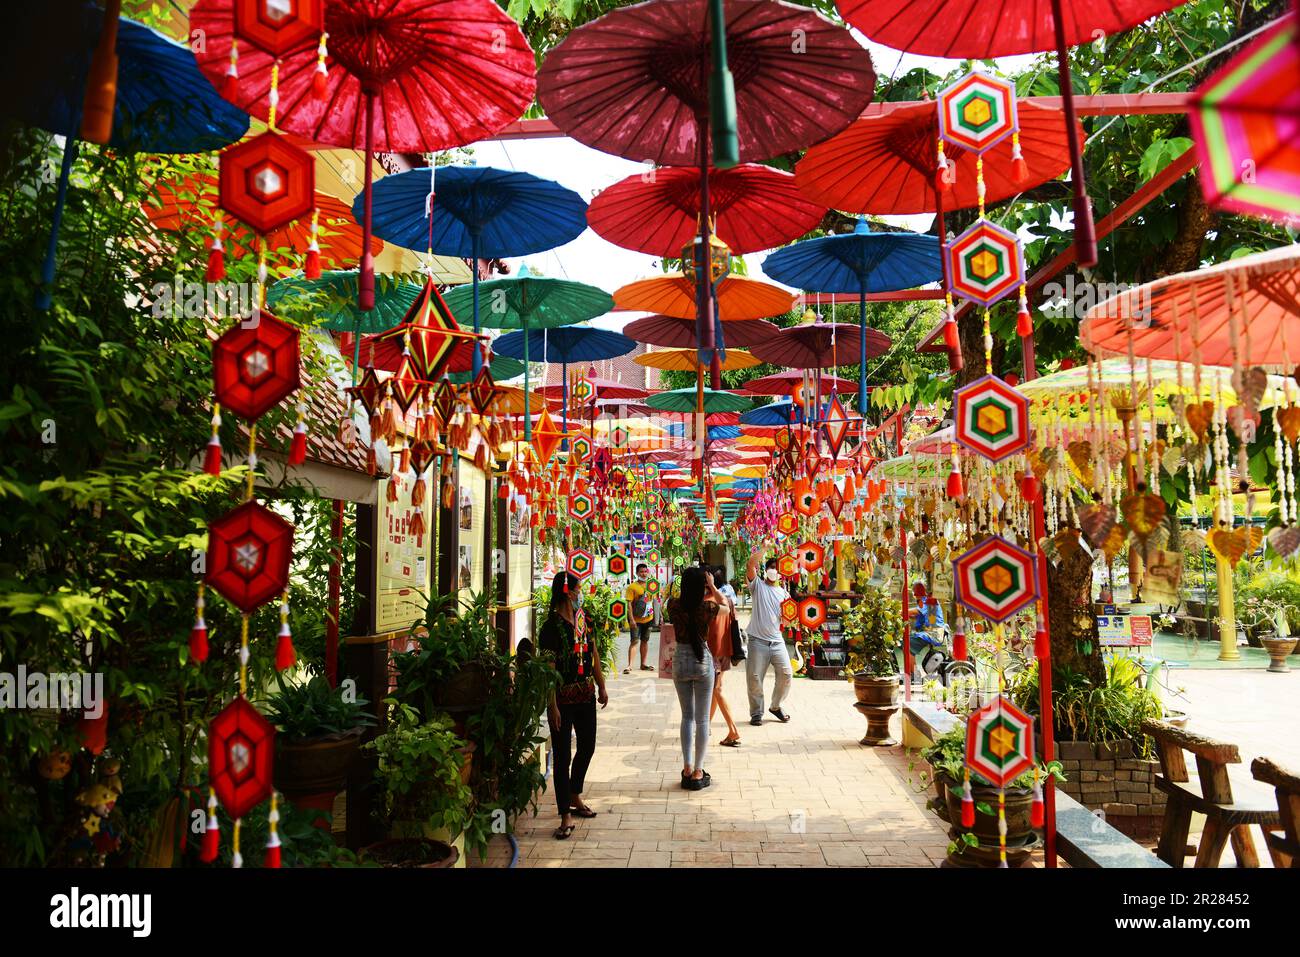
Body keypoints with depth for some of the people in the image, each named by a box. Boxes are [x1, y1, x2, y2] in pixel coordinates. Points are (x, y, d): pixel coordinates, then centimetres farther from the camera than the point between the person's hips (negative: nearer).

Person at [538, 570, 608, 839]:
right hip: (563, 698, -8)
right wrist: (552, 706, -21)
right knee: (562, 755, 0)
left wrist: (601, 687, 14)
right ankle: (566, 816, 9)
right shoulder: (552, 626, -17)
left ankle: (574, 797, 39)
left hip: (586, 694, 8)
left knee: (587, 746, 18)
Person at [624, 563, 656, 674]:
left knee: (645, 640, 13)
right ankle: (629, 665, -8)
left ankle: (643, 664, 23)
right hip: (636, 620, -6)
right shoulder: (632, 586, -9)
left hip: (648, 618, 6)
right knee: (634, 641, -8)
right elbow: (628, 603, -12)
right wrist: (631, 619, -19)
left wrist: (657, 615, 14)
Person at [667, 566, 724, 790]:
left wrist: (690, 583, 16)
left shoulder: (674, 606, -8)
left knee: (687, 716, 15)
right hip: (702, 661, -3)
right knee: (702, 719, 7)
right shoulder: (707, 608, -14)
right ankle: (698, 773, 11)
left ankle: (687, 769, 16)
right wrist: (712, 586, 11)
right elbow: (725, 603, 8)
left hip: (680, 660, 3)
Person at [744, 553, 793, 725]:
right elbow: (751, 563, -14)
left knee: (786, 673, -3)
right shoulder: (758, 585, 4)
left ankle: (776, 706, 19)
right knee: (755, 677, -1)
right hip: (758, 640, -3)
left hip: (777, 640, 3)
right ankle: (756, 713, 14)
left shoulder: (784, 593, 14)